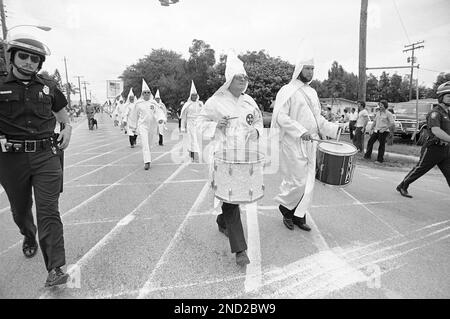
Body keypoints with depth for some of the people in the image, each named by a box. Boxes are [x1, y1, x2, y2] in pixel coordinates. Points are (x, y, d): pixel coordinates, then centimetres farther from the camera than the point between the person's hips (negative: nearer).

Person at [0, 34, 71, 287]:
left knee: (48, 211, -6)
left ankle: (55, 268, -4)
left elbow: (63, 115, 22)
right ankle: (29, 238, 51)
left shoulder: (49, 87, 8)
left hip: (46, 155, -1)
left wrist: (68, 129, 3)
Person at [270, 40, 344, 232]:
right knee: (297, 181, -4)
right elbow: (281, 116, -16)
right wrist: (301, 131, -25)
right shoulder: (287, 91, -6)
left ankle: (298, 215, 21)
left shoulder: (312, 92, 17)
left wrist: (333, 127, 5)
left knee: (308, 182, 8)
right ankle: (285, 206, 23)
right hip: (293, 144, -7)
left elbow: (317, 117, 20)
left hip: (310, 144, 7)